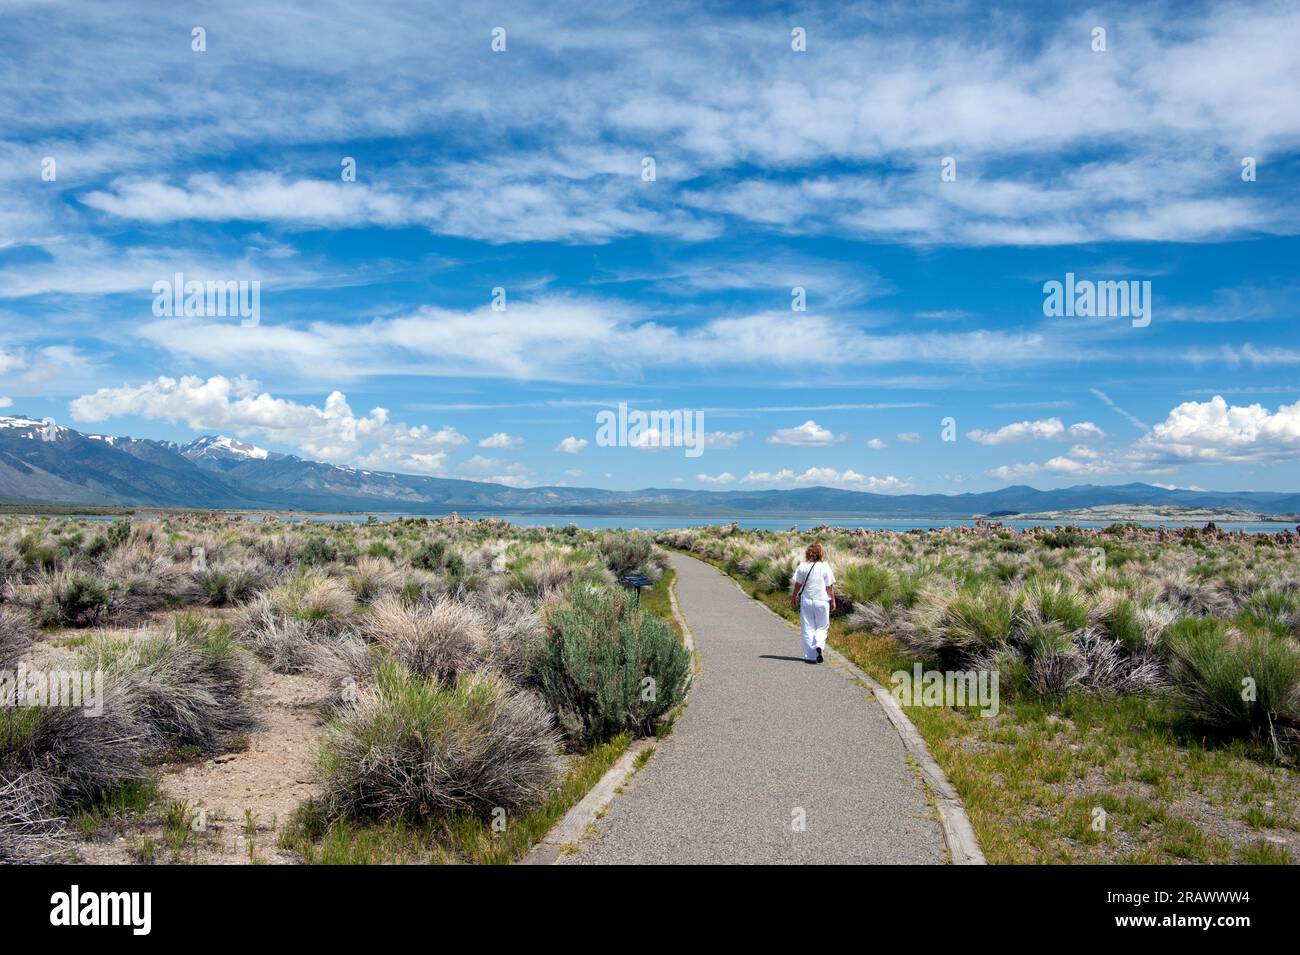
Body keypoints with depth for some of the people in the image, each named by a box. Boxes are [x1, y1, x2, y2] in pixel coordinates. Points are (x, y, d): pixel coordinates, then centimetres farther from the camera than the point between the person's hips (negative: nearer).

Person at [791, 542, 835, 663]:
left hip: (806, 600, 1)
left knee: (808, 629, 7)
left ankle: (810, 657, 7)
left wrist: (794, 597, 17)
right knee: (822, 627, 14)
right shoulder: (825, 567, -6)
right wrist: (833, 600, 7)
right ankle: (819, 645, -13)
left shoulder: (803, 567, -3)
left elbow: (798, 584, 2)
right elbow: (830, 587, -4)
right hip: (822, 601, -1)